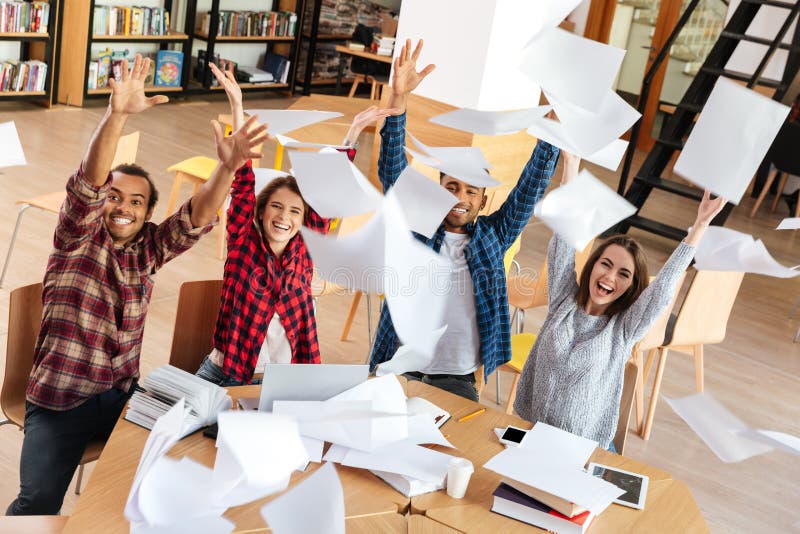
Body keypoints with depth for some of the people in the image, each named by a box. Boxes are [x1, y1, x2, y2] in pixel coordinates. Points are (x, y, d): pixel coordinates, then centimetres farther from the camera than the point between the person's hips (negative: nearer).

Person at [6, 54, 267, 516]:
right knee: (38, 502, -20)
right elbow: (87, 185, -20)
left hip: (122, 394, 4)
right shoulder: (79, 238, -3)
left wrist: (228, 168, -27)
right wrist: (117, 115, -37)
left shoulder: (148, 249, 7)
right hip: (60, 400, -4)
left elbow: (197, 218, -7)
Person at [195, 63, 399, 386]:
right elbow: (243, 182, -10)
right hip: (224, 375, -2)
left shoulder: (304, 250, 2)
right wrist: (236, 107, -16)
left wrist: (354, 130, 1)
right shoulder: (243, 240, -2)